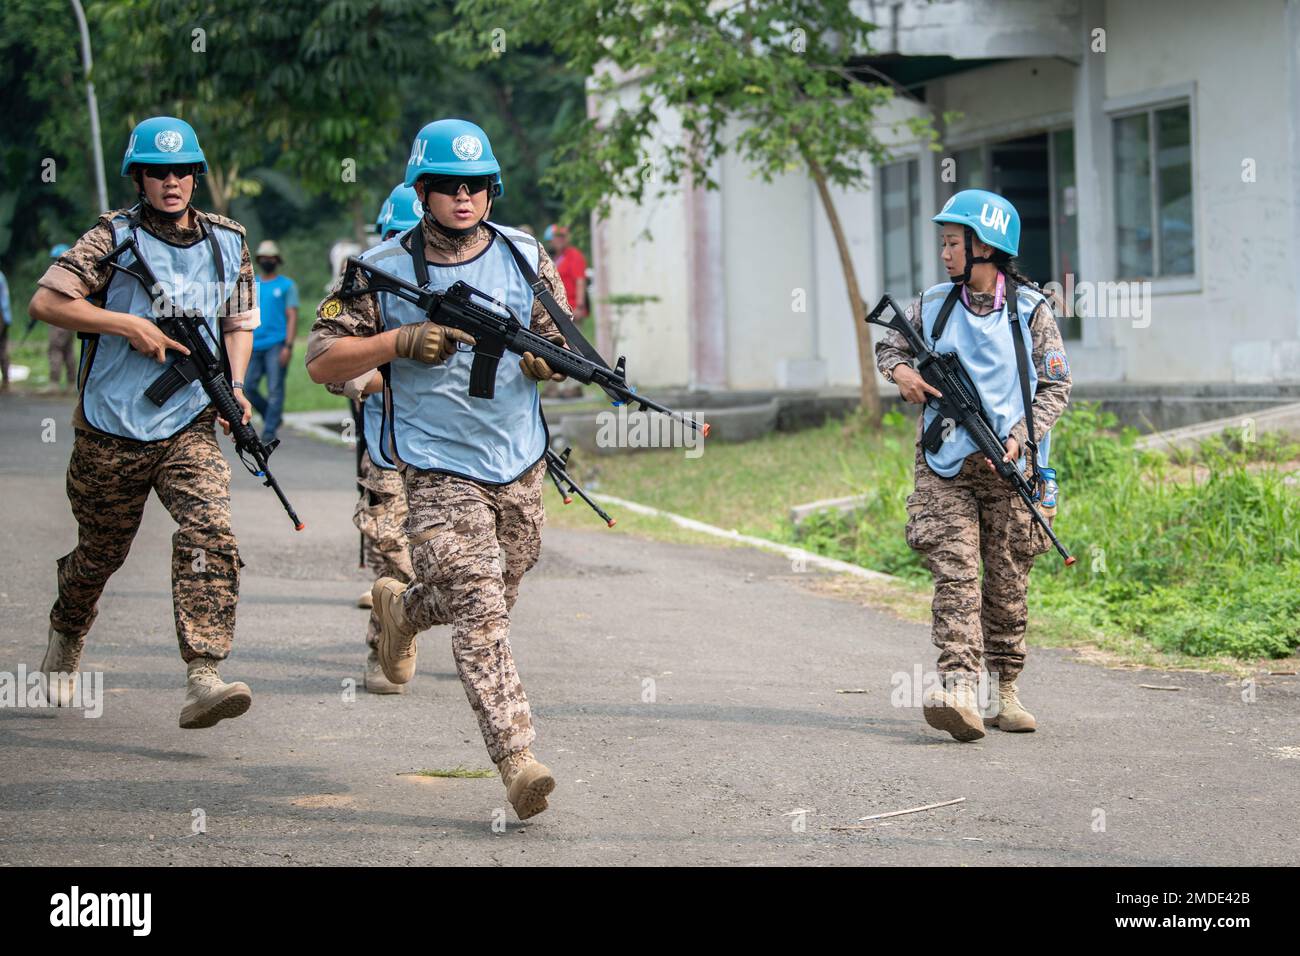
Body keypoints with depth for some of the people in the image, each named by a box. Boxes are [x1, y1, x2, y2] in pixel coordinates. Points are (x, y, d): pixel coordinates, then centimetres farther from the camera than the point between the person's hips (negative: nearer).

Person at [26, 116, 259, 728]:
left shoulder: (228, 243, 6)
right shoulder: (115, 237, -6)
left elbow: (238, 322, 18)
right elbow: (45, 302, -11)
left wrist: (234, 386, 0)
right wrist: (129, 325, -18)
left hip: (191, 425, 2)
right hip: (111, 429, -1)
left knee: (210, 534, -21)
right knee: (101, 551, 14)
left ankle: (202, 682, -27)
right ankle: (66, 638, 46)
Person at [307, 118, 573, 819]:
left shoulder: (526, 258, 4)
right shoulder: (382, 270, -5)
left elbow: (560, 347, 11)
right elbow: (321, 361, -3)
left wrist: (547, 362, -13)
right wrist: (401, 341, -17)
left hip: (519, 465, 5)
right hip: (439, 471, -5)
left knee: (493, 598, 21)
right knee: (480, 612, -16)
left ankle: (401, 606, 51)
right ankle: (517, 761, -20)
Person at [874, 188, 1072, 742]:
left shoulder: (1031, 311, 1)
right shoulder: (932, 306, 8)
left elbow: (1055, 388, 2)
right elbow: (888, 345, 24)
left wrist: (1018, 439, -11)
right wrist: (901, 371, 1)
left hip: (1009, 467, -1)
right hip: (945, 467, 1)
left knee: (1006, 583, 5)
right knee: (954, 574, -13)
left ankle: (1007, 691, 20)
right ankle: (960, 694, -25)